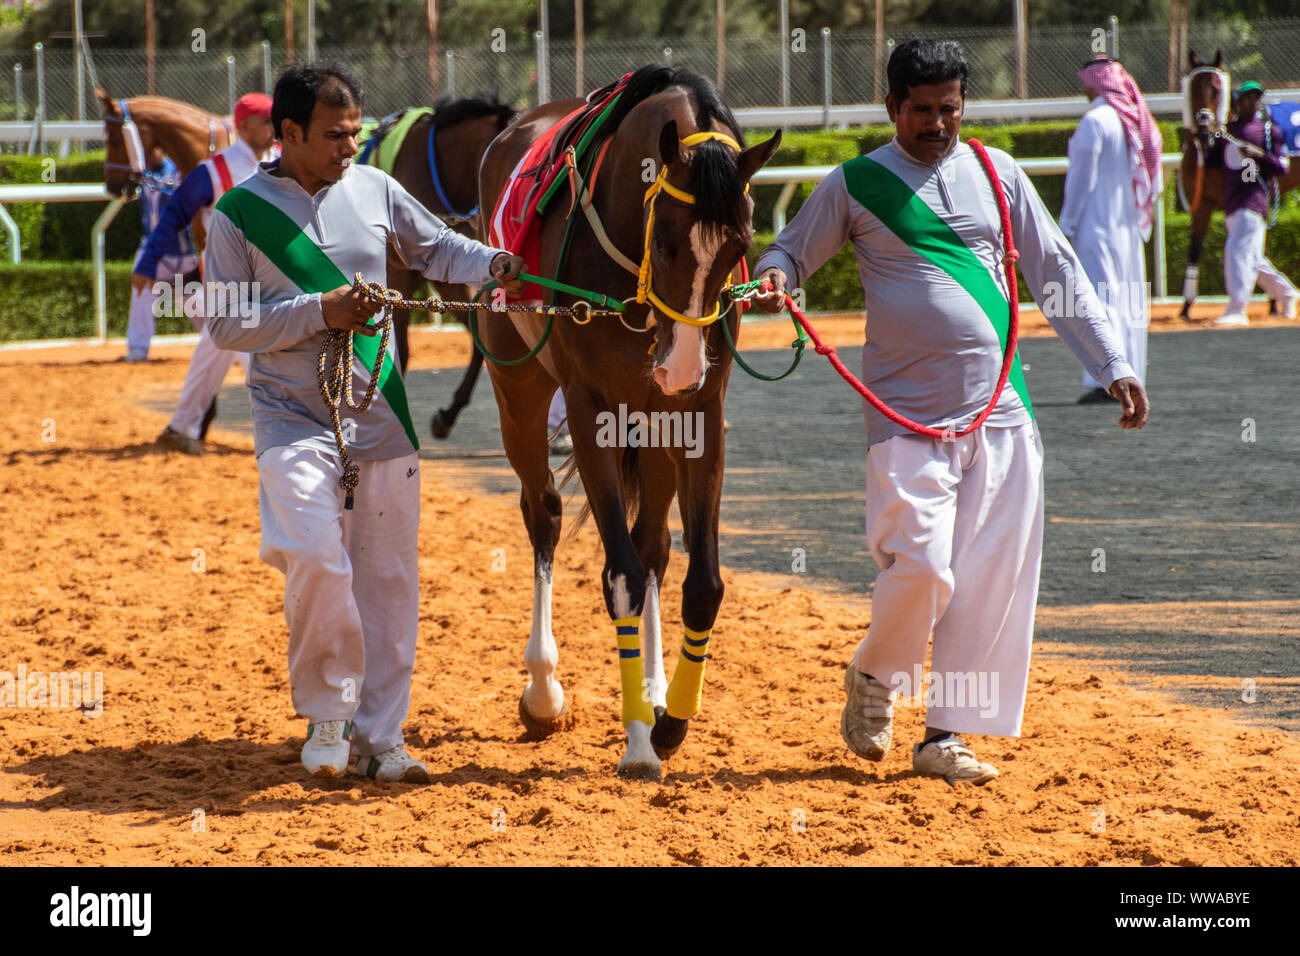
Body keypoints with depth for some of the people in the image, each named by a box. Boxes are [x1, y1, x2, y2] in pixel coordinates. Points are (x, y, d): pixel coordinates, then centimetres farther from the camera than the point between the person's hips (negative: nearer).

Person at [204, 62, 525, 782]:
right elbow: (225, 323, -7)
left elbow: (436, 248, 17)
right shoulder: (239, 214, -5)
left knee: (389, 575, 4)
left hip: (381, 417, 4)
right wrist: (320, 312, -17)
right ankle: (328, 715, -4)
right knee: (314, 555, -23)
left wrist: (491, 264, -3)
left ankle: (381, 736, 14)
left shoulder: (373, 189, 5)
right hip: (293, 418, -4)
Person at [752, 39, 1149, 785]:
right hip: (908, 415, -3)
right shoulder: (856, 185, 2)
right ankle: (872, 679, 15)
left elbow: (1058, 273, 12)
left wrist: (1114, 367, 6)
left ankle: (945, 736, 9)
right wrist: (773, 278, -14)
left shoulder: (997, 175, 9)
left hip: (1002, 410, 3)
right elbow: (794, 250, 11)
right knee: (922, 567, -14)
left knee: (994, 577, 0)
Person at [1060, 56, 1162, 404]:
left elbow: (1081, 179, -13)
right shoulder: (1138, 121, 10)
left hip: (1097, 226, -7)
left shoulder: (1095, 121, -12)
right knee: (1130, 305, 10)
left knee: (1098, 300, -9)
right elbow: (1154, 182, 13)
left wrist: (1067, 226, -9)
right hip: (1130, 228, 7)